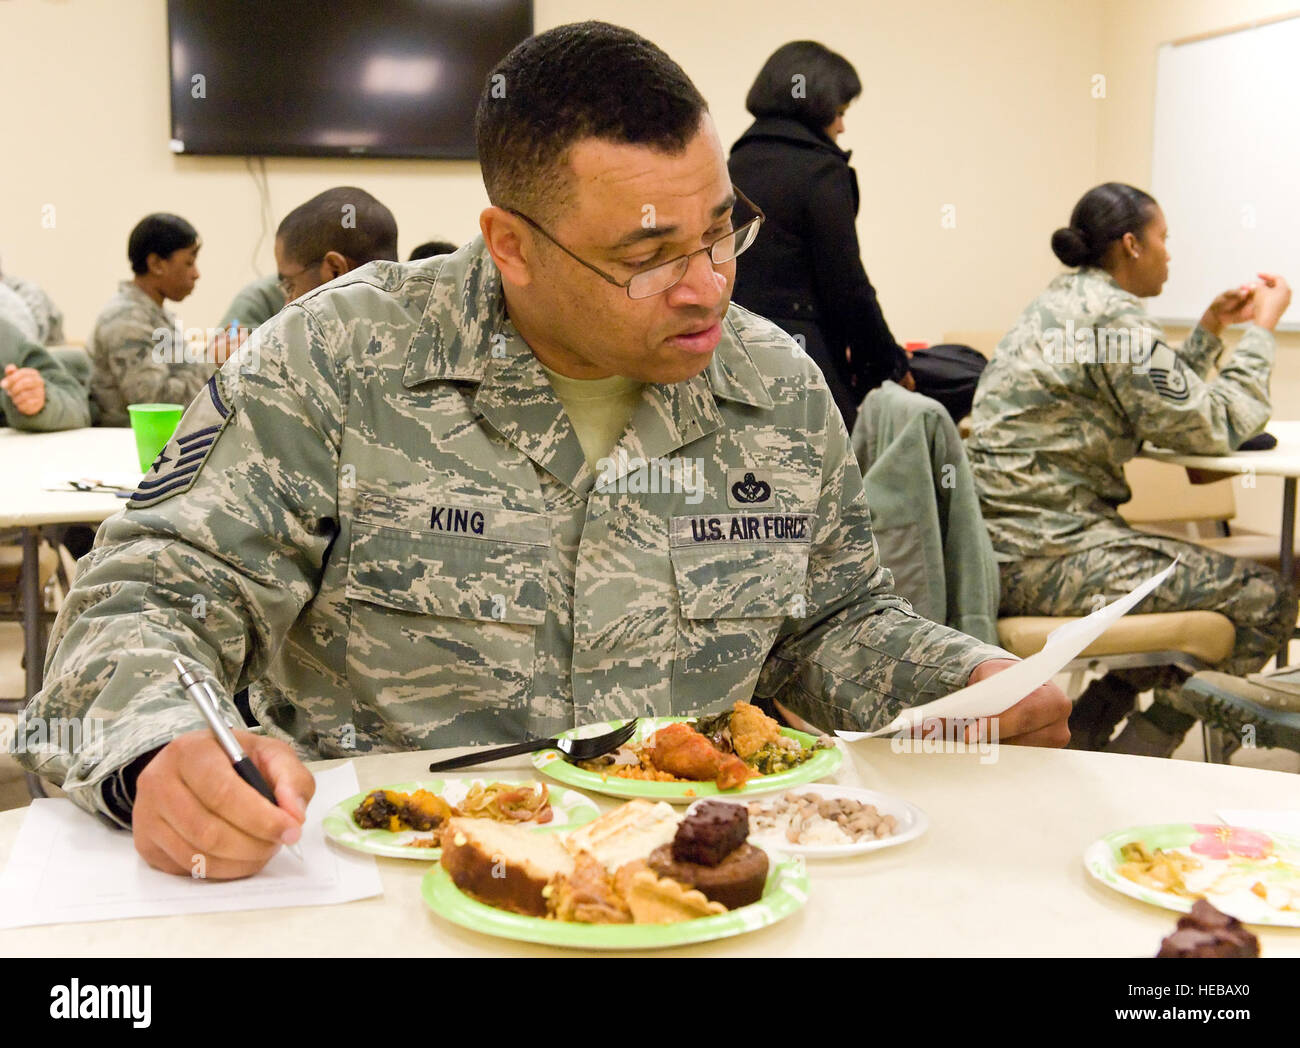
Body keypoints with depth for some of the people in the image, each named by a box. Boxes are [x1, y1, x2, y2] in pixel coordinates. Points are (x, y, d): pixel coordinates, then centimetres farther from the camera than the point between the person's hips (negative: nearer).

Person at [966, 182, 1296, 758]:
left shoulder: (1061, 304, 17)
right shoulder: (1113, 322, -13)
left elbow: (1167, 400, 24)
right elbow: (1217, 427, -9)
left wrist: (1211, 328, 22)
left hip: (1005, 543, 11)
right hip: (1044, 559, -11)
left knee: (1191, 569, 25)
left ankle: (1080, 733, 20)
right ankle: (1132, 762, 2)